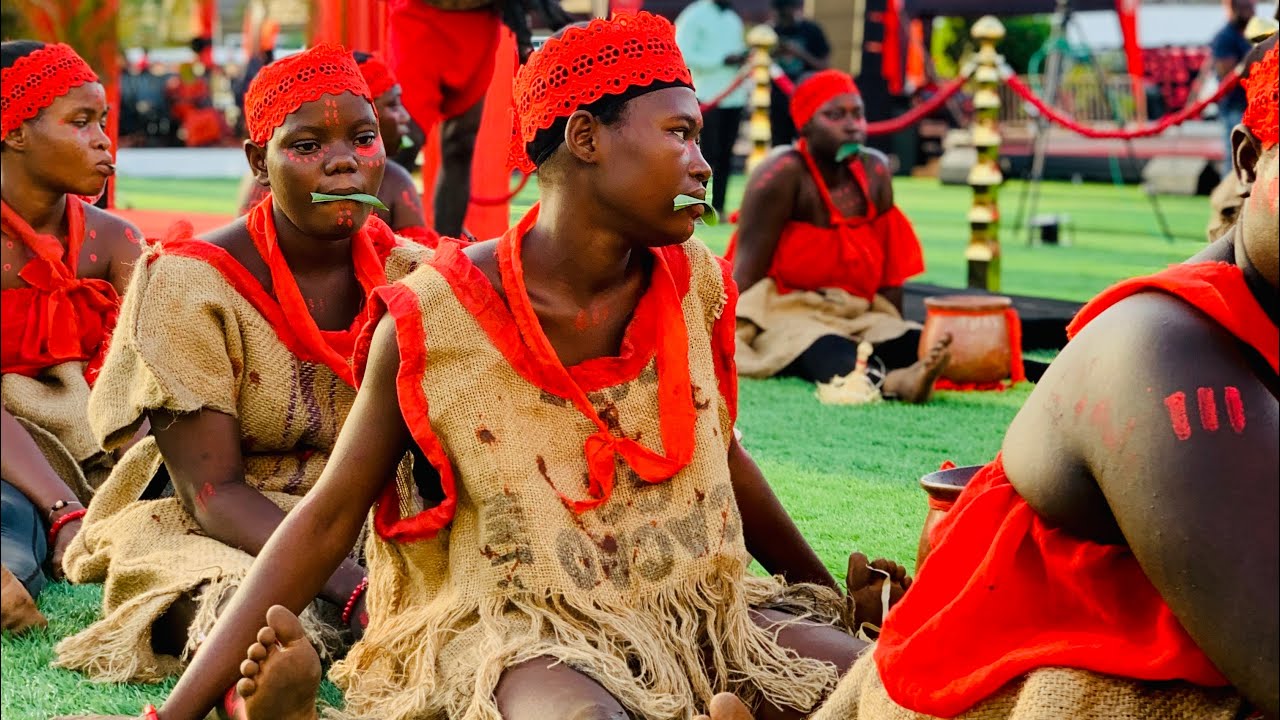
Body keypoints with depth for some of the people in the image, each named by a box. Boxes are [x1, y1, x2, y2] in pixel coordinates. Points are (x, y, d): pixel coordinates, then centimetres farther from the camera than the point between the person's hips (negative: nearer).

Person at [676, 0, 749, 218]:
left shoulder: (733, 18, 17)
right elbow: (684, 55, -14)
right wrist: (724, 60, -18)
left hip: (734, 97, 6)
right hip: (707, 97, -6)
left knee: (725, 155, 5)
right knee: (707, 153, -8)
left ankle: (719, 207, 10)